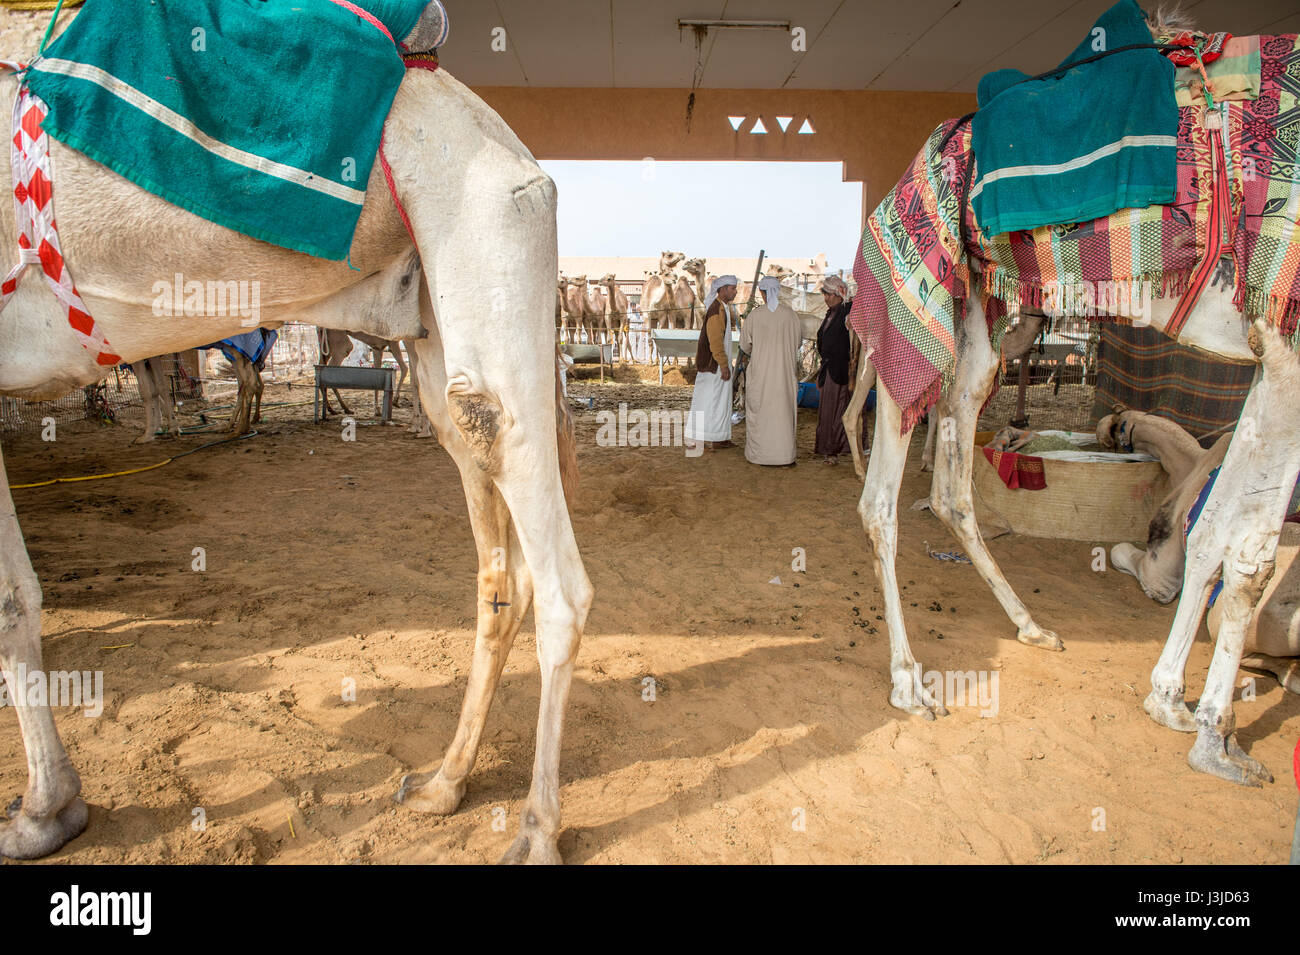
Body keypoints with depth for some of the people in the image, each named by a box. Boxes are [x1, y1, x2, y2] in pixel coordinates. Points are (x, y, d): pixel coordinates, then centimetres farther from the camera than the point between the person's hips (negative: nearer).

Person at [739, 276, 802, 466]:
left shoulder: (755, 315, -10)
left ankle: (758, 453, 10)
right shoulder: (789, 313, -4)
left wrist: (750, 354, 20)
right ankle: (783, 452, 11)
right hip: (785, 371, 2)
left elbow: (745, 344, -2)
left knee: (759, 411, 6)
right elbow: (799, 340, 7)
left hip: (760, 371, -1)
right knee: (783, 409, 8)